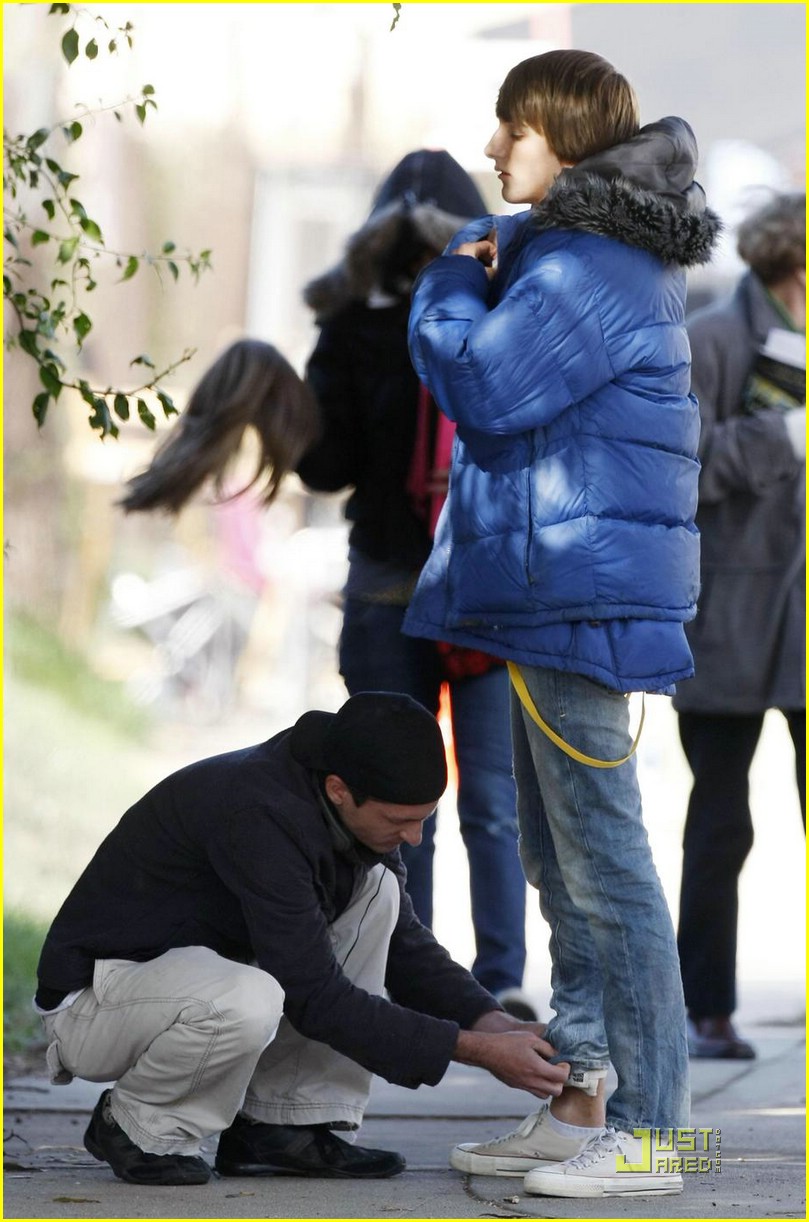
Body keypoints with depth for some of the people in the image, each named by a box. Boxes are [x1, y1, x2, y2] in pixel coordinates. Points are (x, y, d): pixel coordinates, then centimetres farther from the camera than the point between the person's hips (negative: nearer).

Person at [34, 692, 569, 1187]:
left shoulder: (360, 814, -3)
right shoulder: (259, 812, -29)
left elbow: (405, 946, 9)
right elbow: (315, 997, -28)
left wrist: (490, 1020, -9)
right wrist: (475, 1050, -26)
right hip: (97, 997, -8)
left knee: (377, 890, -4)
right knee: (248, 1000, -39)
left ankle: (281, 1125, -3)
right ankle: (137, 1124, -7)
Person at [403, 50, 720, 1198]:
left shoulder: (587, 270, -18)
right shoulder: (623, 258, 16)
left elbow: (481, 384, -21)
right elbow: (507, 375, 21)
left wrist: (451, 284, -5)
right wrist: (474, 277, 3)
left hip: (581, 587, -11)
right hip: (558, 587, 11)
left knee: (602, 860, -7)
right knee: (560, 858, 16)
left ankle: (648, 1132, -4)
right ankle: (581, 1103, 22)